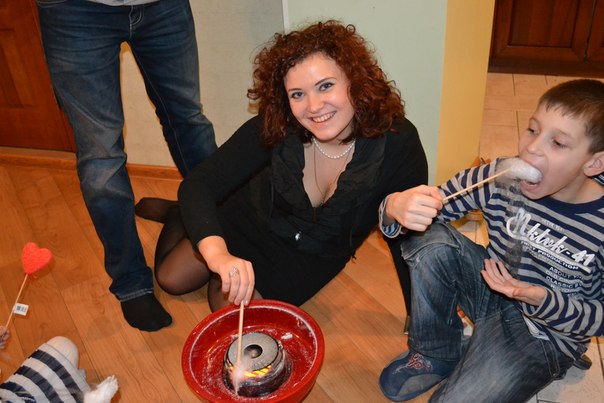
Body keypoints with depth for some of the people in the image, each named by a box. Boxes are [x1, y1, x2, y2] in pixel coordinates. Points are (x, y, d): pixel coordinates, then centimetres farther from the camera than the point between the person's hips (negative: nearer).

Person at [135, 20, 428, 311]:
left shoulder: (398, 143, -32)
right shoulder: (275, 128, -30)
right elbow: (198, 184, -34)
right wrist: (217, 253, -52)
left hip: (313, 255, 0)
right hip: (252, 220, 1)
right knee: (171, 279, 9)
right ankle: (183, 217, 37)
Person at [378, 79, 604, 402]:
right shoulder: (501, 179, -17)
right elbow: (429, 207, -15)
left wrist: (539, 298, -27)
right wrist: (398, 207, -40)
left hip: (544, 334, -3)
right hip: (491, 288, 4)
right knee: (426, 236, -22)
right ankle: (435, 355, -2)